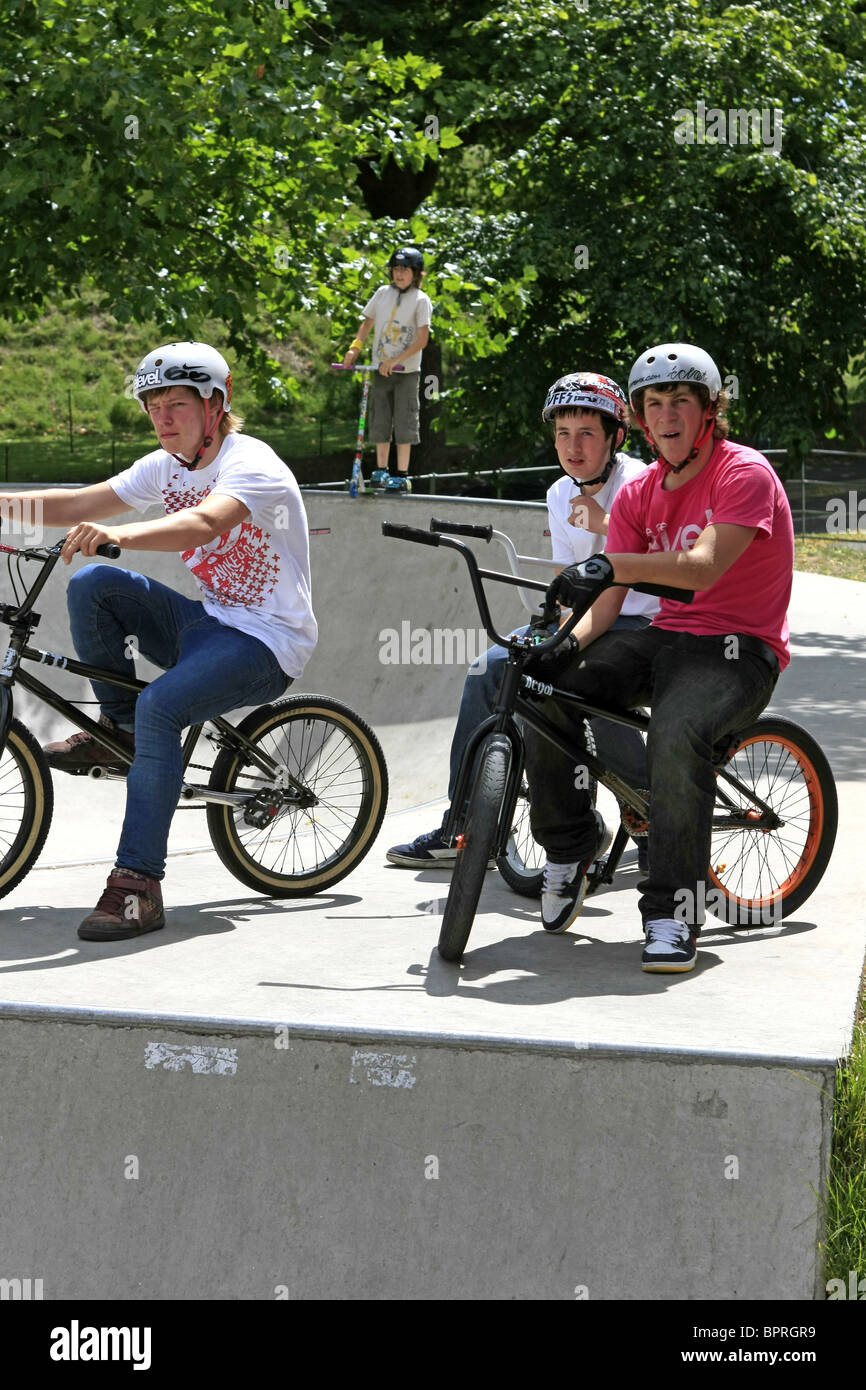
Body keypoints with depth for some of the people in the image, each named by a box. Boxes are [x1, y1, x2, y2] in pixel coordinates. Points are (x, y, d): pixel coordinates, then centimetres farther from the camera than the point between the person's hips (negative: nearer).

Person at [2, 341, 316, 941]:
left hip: (266, 643, -8)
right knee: (92, 584, -11)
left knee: (159, 708, -31)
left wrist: (118, 533, -55)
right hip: (207, 619, 8)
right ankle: (118, 728, 4)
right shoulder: (168, 465, 7)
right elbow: (82, 504, 4)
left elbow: (202, 523, -39)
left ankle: (138, 886, -27)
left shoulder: (251, 463, -18)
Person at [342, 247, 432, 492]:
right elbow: (368, 322, 17)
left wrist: (395, 360, -18)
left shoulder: (421, 300, -7)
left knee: (404, 423, -3)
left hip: (407, 371, -4)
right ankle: (381, 470, 19)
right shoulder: (383, 293, 5)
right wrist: (354, 348, 2)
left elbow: (422, 340, -12)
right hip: (381, 370, 4)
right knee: (380, 421, 8)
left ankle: (402, 476, 0)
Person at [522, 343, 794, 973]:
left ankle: (675, 909, -26)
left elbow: (704, 567, -28)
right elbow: (609, 600, 2)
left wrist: (610, 566, -42)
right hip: (666, 637, 6)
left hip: (739, 648, -6)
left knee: (677, 735, -36)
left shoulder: (745, 474, -11)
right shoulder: (638, 495, 9)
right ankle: (569, 849, 2)